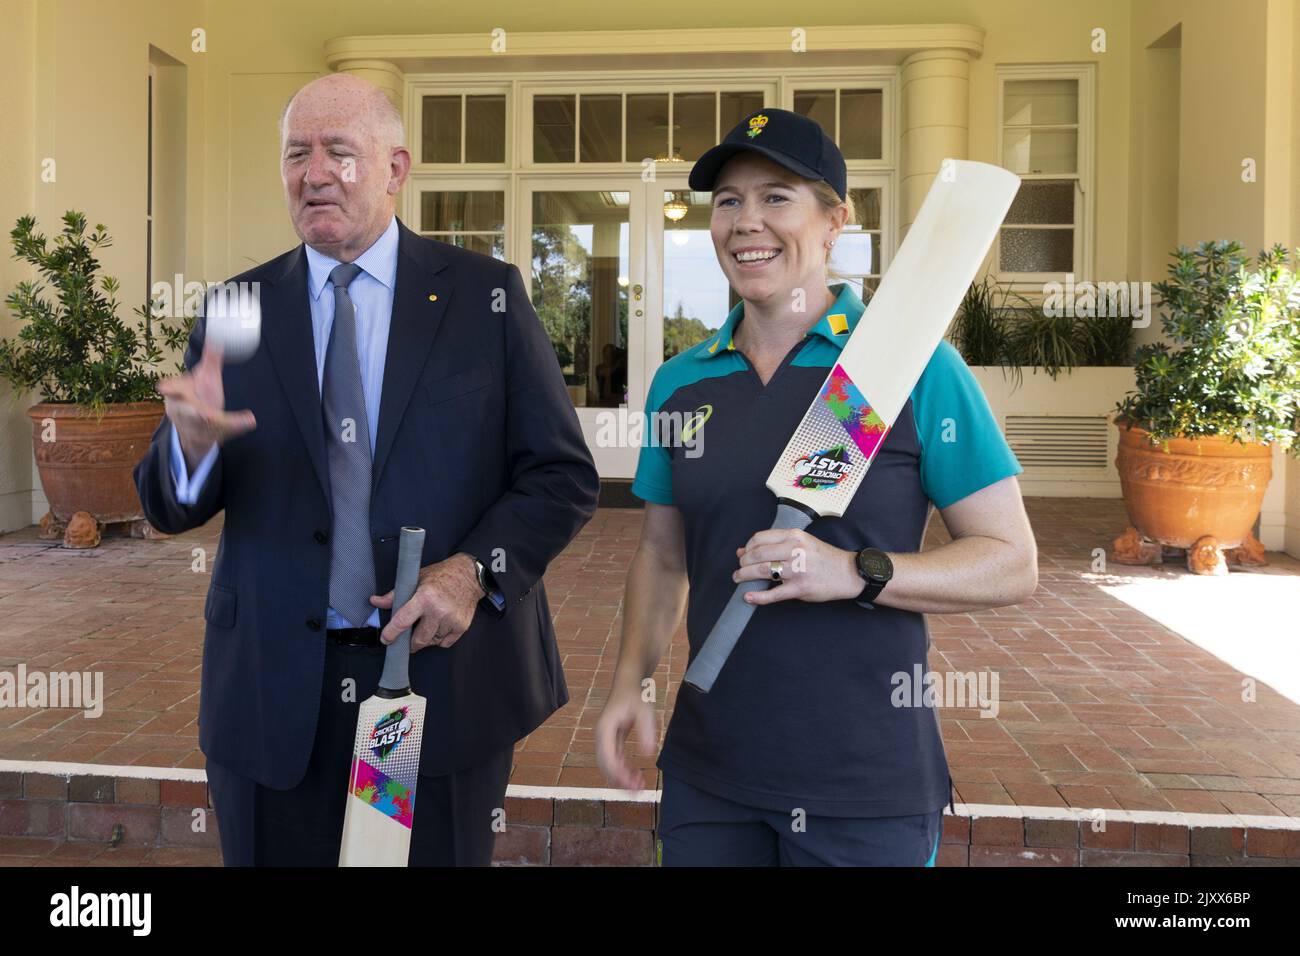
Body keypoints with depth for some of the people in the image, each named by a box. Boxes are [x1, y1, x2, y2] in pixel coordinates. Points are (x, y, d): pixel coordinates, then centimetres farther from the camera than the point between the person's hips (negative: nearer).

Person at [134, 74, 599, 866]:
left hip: (446, 673, -1)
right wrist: (193, 442, -20)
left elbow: (566, 477, -1)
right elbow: (171, 509, 2)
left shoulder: (485, 295, -1)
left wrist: (475, 570, -17)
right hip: (275, 696, 2)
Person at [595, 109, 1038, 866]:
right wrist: (632, 679, -1)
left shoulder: (916, 368, -9)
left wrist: (855, 573, -22)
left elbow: (1013, 564, -8)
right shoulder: (680, 383, 4)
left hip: (868, 783, -3)